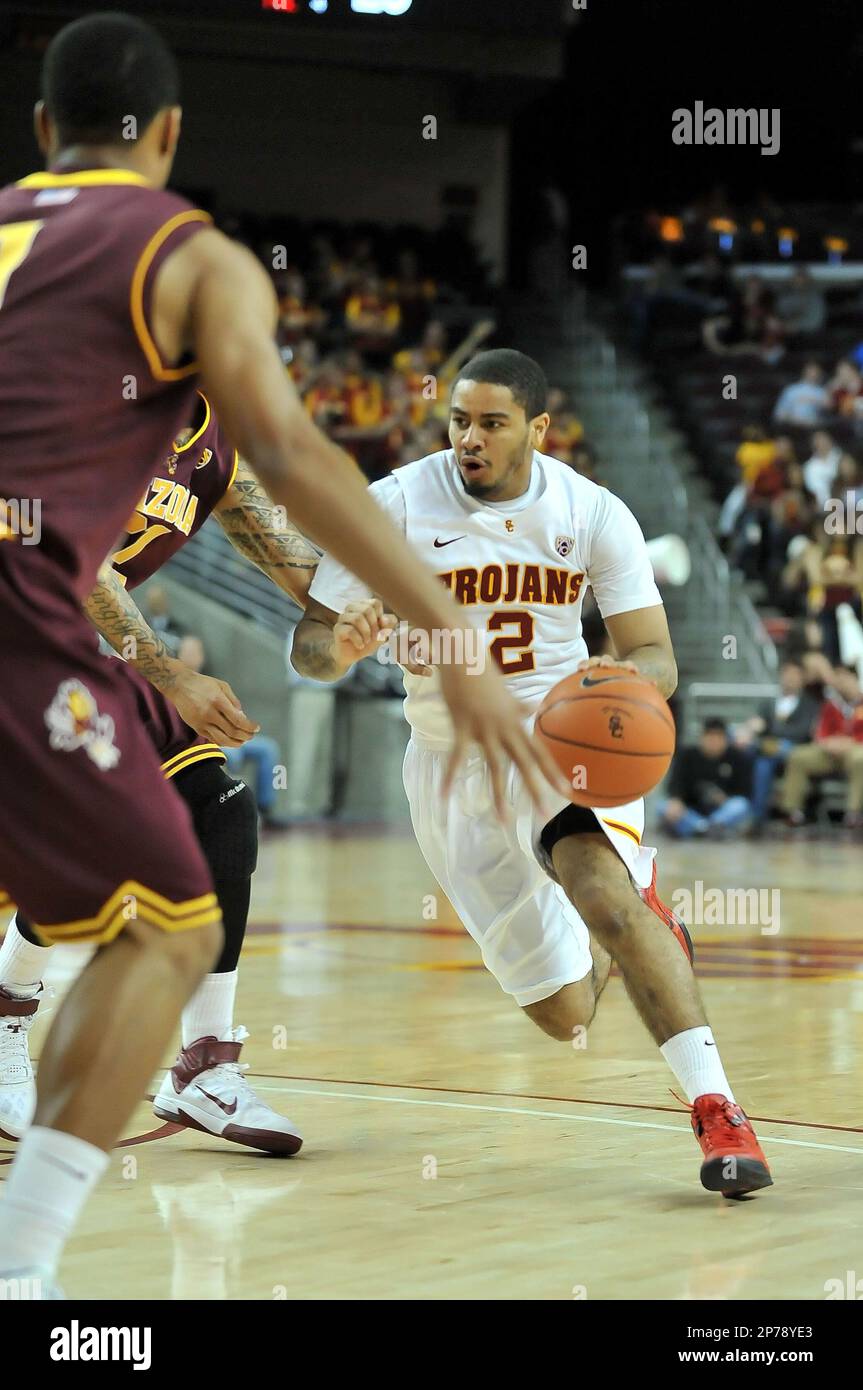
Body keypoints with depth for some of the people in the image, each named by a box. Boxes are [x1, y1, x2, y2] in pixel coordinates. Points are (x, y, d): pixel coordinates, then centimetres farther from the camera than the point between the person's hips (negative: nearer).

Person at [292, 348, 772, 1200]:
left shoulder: (594, 514, -8)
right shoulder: (393, 506, -10)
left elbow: (656, 659, -7)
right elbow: (307, 645, -6)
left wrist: (624, 680, -32)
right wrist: (342, 647, -31)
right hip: (453, 763, 1)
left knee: (601, 889, -35)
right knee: (562, 1012, 2)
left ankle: (716, 1110, -35)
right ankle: (635, 930, 40)